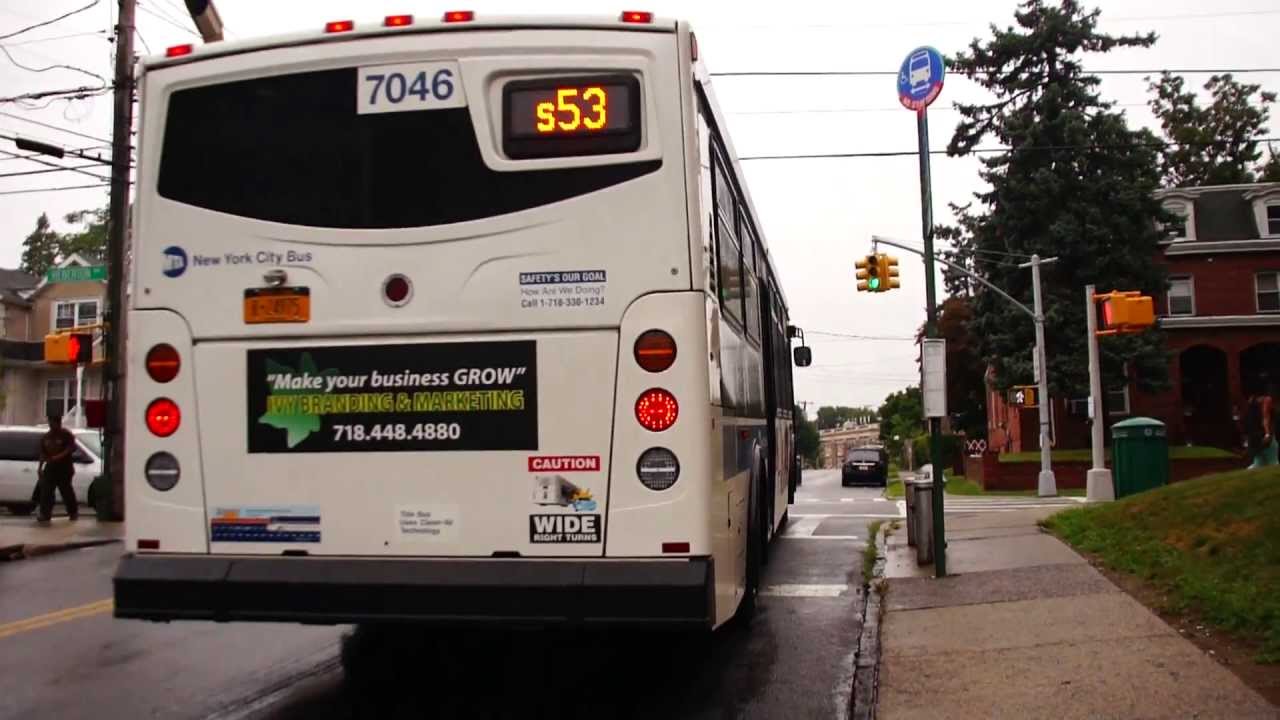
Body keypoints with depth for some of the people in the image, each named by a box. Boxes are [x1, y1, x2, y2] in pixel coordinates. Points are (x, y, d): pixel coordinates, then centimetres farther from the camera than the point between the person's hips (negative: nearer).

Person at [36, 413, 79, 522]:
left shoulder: (66, 434, -5)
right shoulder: (45, 437, 12)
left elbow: (72, 447, -15)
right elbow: (43, 453, 15)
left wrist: (60, 456, -25)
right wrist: (40, 467, 8)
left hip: (64, 468, -5)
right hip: (50, 467, 5)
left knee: (66, 490, 1)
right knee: (46, 491, -3)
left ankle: (73, 512, 14)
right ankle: (45, 513, 0)